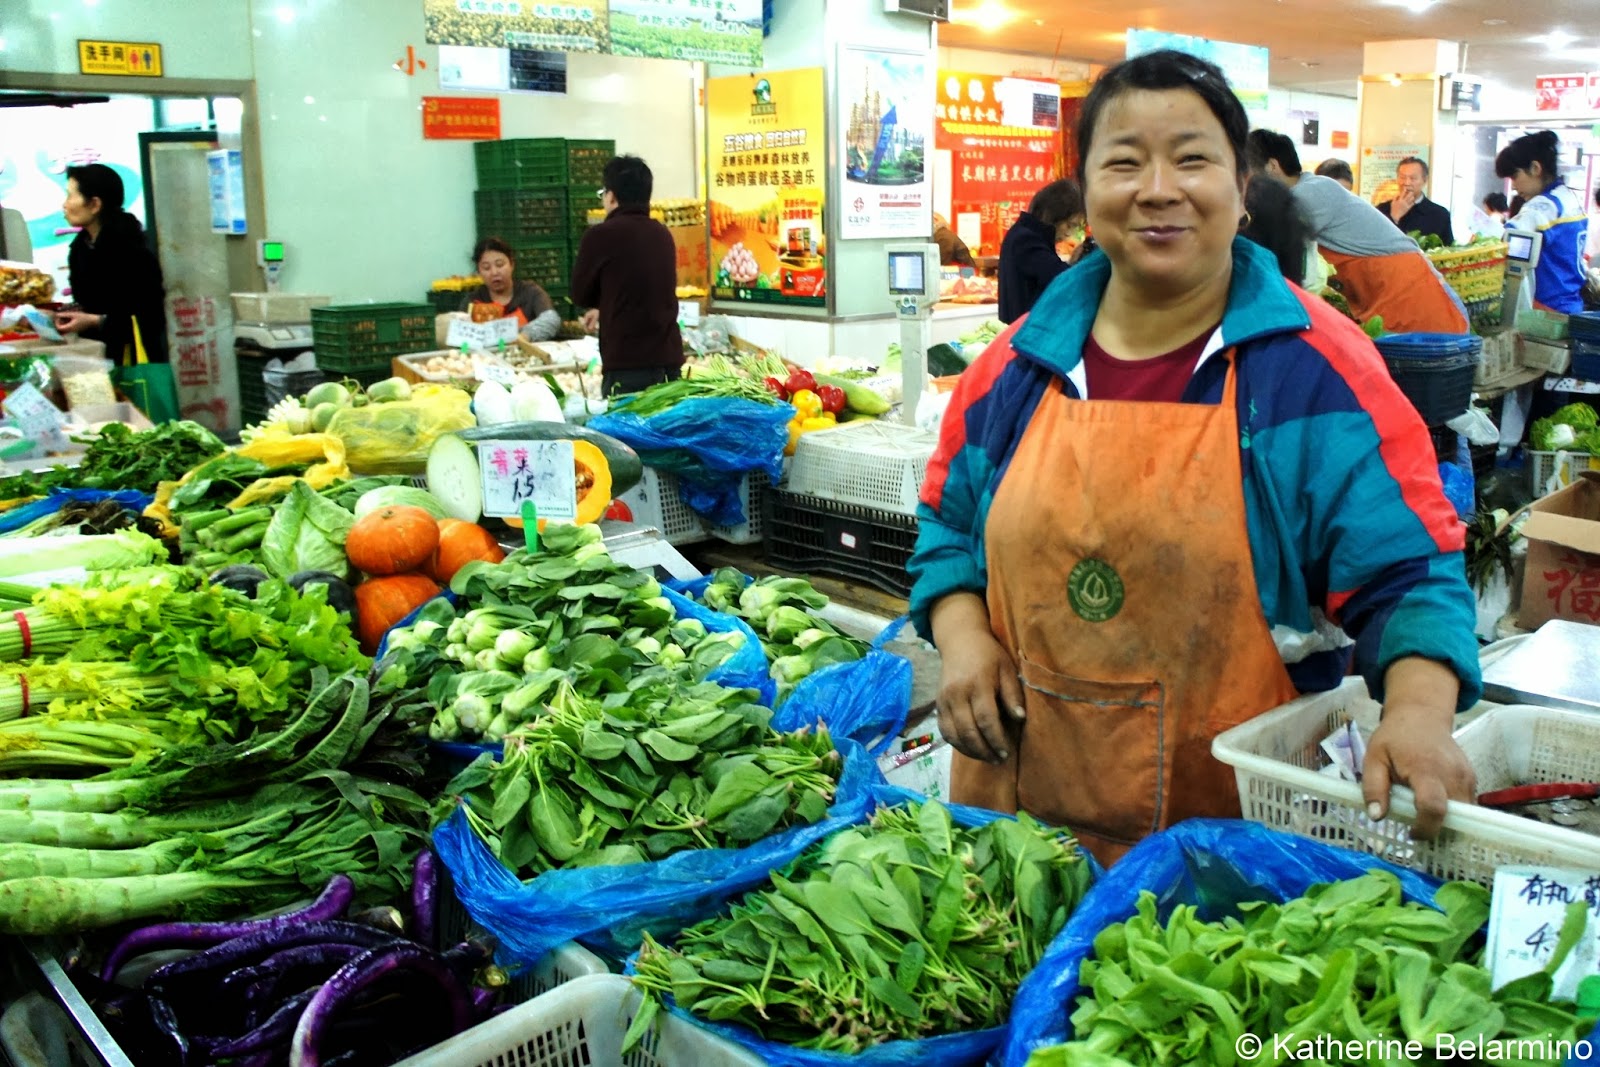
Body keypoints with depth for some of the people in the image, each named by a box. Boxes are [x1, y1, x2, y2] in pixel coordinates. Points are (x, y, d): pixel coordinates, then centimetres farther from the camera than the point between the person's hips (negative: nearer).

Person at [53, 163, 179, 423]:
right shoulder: (80, 248, 11)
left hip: (139, 365, -7)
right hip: (99, 363, 7)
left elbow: (150, 316, -14)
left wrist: (95, 322, -17)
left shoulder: (132, 252, -12)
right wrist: (67, 315, 0)